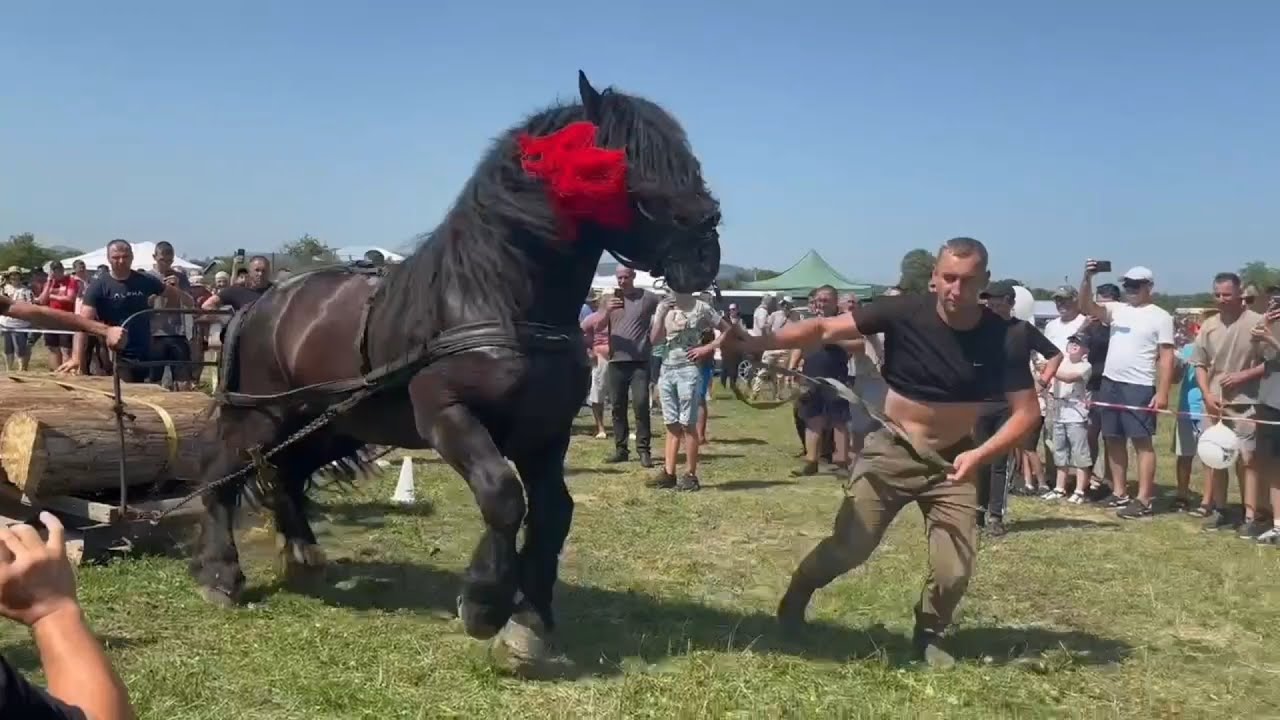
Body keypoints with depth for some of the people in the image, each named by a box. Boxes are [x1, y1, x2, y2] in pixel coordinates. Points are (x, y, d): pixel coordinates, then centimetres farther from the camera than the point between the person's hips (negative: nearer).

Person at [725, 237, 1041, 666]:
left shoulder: (1005, 339, -15)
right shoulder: (904, 314, -18)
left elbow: (1027, 412, -11)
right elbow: (825, 329, -18)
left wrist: (981, 455, -26)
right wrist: (756, 343, -26)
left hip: (953, 460, 1)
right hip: (893, 449, -1)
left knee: (954, 570, -4)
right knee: (848, 547, -4)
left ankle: (929, 634, 26)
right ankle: (796, 597, 26)